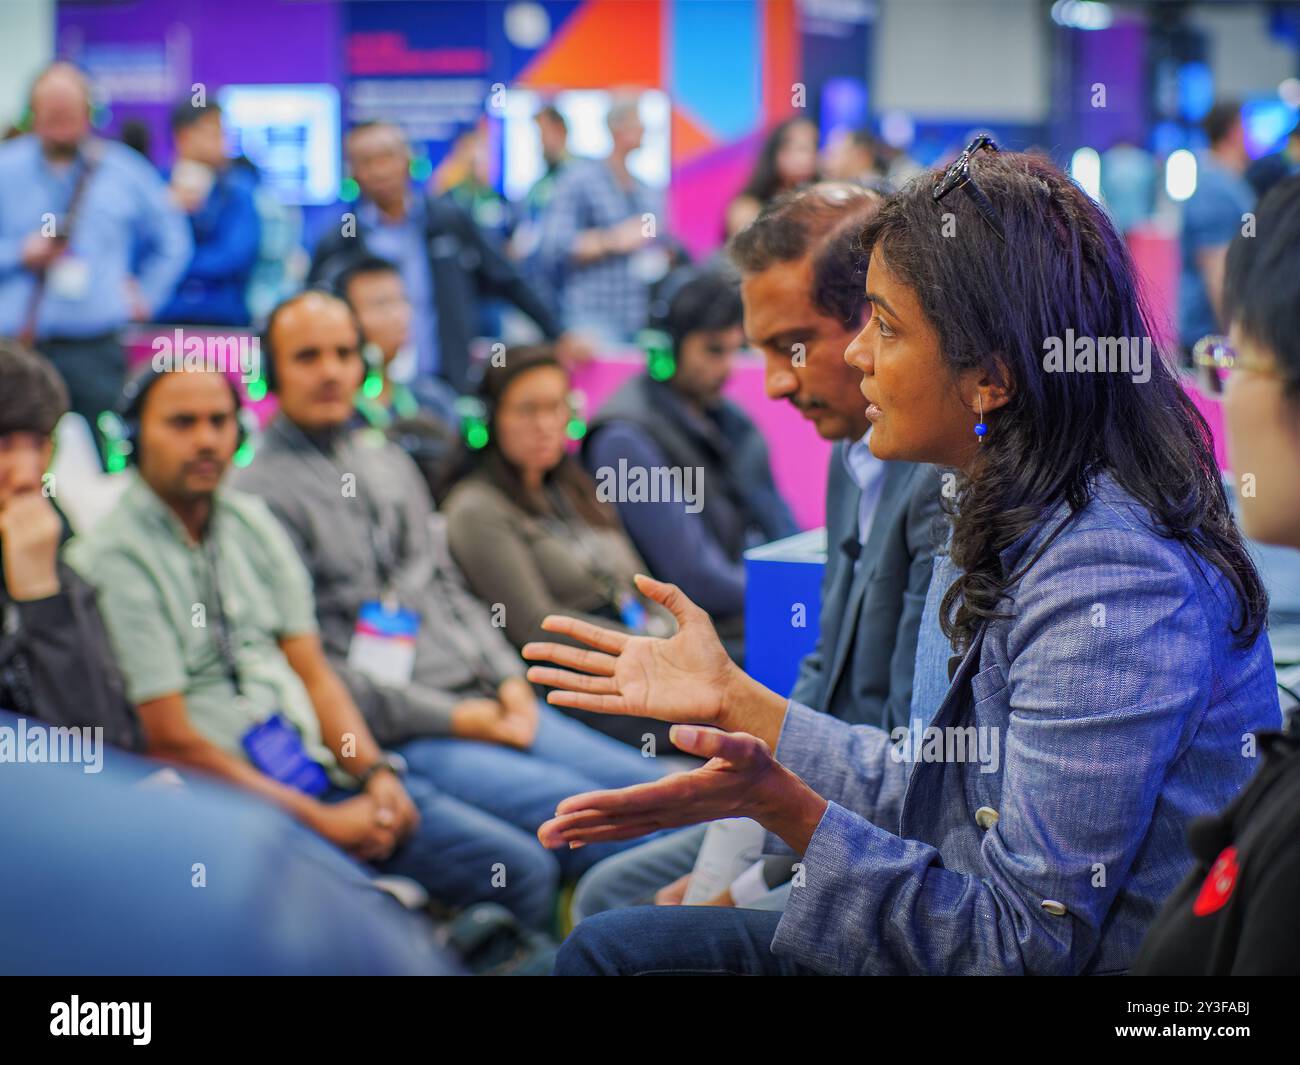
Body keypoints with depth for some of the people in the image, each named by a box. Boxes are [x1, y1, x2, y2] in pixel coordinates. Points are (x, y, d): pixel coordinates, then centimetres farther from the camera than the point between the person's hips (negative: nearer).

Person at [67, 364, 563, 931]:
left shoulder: (252, 522, 13)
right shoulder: (112, 560, -9)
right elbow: (171, 740, -12)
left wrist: (378, 774, -4)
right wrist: (321, 820, -12)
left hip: (324, 773, 7)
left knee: (523, 870, -3)